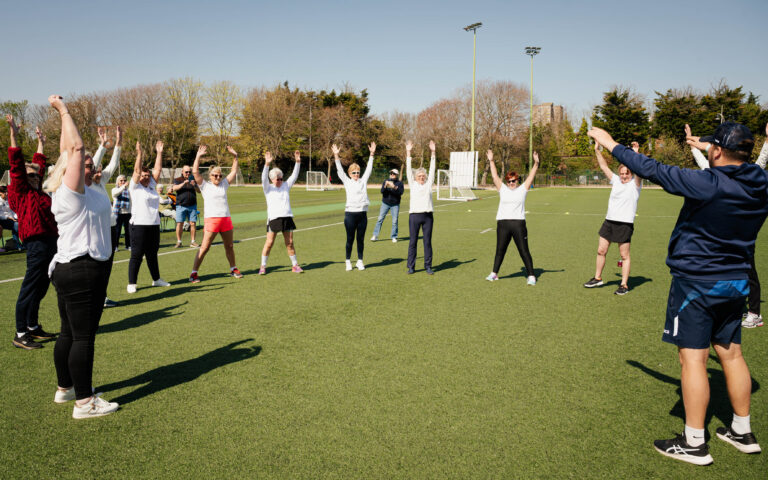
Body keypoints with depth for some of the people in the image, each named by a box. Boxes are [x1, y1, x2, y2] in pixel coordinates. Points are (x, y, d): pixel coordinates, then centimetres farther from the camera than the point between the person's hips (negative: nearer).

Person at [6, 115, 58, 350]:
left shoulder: (37, 192, 18)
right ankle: (20, 335, 1)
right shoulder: (21, 191, -3)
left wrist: (41, 143, 40)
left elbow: (39, 164, 32)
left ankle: (33, 327, 26)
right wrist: (13, 135, -15)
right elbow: (17, 165, -12)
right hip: (38, 245, -9)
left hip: (50, 244, 9)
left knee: (40, 289, 15)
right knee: (30, 289, -5)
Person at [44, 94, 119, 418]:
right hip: (80, 271, -10)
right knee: (83, 336, -5)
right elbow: (75, 147, -18)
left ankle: (65, 388, 32)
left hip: (89, 268, 10)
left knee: (70, 332, 18)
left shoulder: (87, 191, 11)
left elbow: (69, 151, 18)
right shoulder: (71, 192, -14)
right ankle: (84, 403, 1)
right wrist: (63, 110, -9)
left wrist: (63, 113, 24)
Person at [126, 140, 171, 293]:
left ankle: (156, 279, 25)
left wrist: (159, 152, 7)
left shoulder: (152, 185, 14)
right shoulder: (135, 187, -1)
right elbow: (137, 170, -14)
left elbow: (158, 169, 10)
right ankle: (131, 284, 3)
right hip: (139, 225, -6)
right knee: (136, 255, -3)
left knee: (152, 254, 16)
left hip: (154, 224, 6)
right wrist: (139, 153, -21)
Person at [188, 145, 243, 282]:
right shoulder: (205, 185, 4)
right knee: (205, 247, -7)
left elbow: (234, 172, 20)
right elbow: (195, 171, -5)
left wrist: (235, 157, 15)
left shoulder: (224, 184, 16)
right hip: (211, 219, -5)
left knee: (229, 246, 12)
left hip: (226, 218, 5)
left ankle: (233, 269, 28)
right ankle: (194, 273, -2)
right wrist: (198, 156, -7)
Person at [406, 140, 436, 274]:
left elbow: (432, 169, 8)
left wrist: (432, 152, 3)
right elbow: (408, 170, 4)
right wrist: (408, 153, 0)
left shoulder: (429, 184, 11)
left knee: (428, 242, 4)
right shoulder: (412, 184, 8)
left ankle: (428, 266, 11)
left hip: (427, 216, 1)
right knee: (412, 242, 2)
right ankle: (411, 266, 9)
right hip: (414, 215, -1)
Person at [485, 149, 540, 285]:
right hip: (502, 223, 2)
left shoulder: (522, 189, 8)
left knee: (524, 251, 0)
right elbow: (495, 176, 10)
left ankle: (531, 275, 7)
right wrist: (491, 161, 4)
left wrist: (536, 163, -12)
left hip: (518, 223, -2)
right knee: (500, 250, 11)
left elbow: (531, 176, 1)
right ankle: (494, 273, 23)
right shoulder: (503, 189, 12)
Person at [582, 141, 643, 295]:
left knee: (624, 255, 1)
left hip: (625, 223, -5)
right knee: (601, 250, 10)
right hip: (609, 221, 5)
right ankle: (597, 278, 25)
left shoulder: (635, 183, -2)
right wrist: (597, 151, 7)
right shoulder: (616, 180, 11)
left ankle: (624, 285, 9)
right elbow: (603, 166, 13)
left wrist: (636, 154, -33)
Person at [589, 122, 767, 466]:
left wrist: (612, 144, -4)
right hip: (735, 282, 7)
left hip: (696, 283, -7)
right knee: (731, 354, 18)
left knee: (692, 358, -1)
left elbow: (652, 170, -15)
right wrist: (707, 155, 33)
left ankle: (694, 443, 7)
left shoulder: (706, 184, -21)